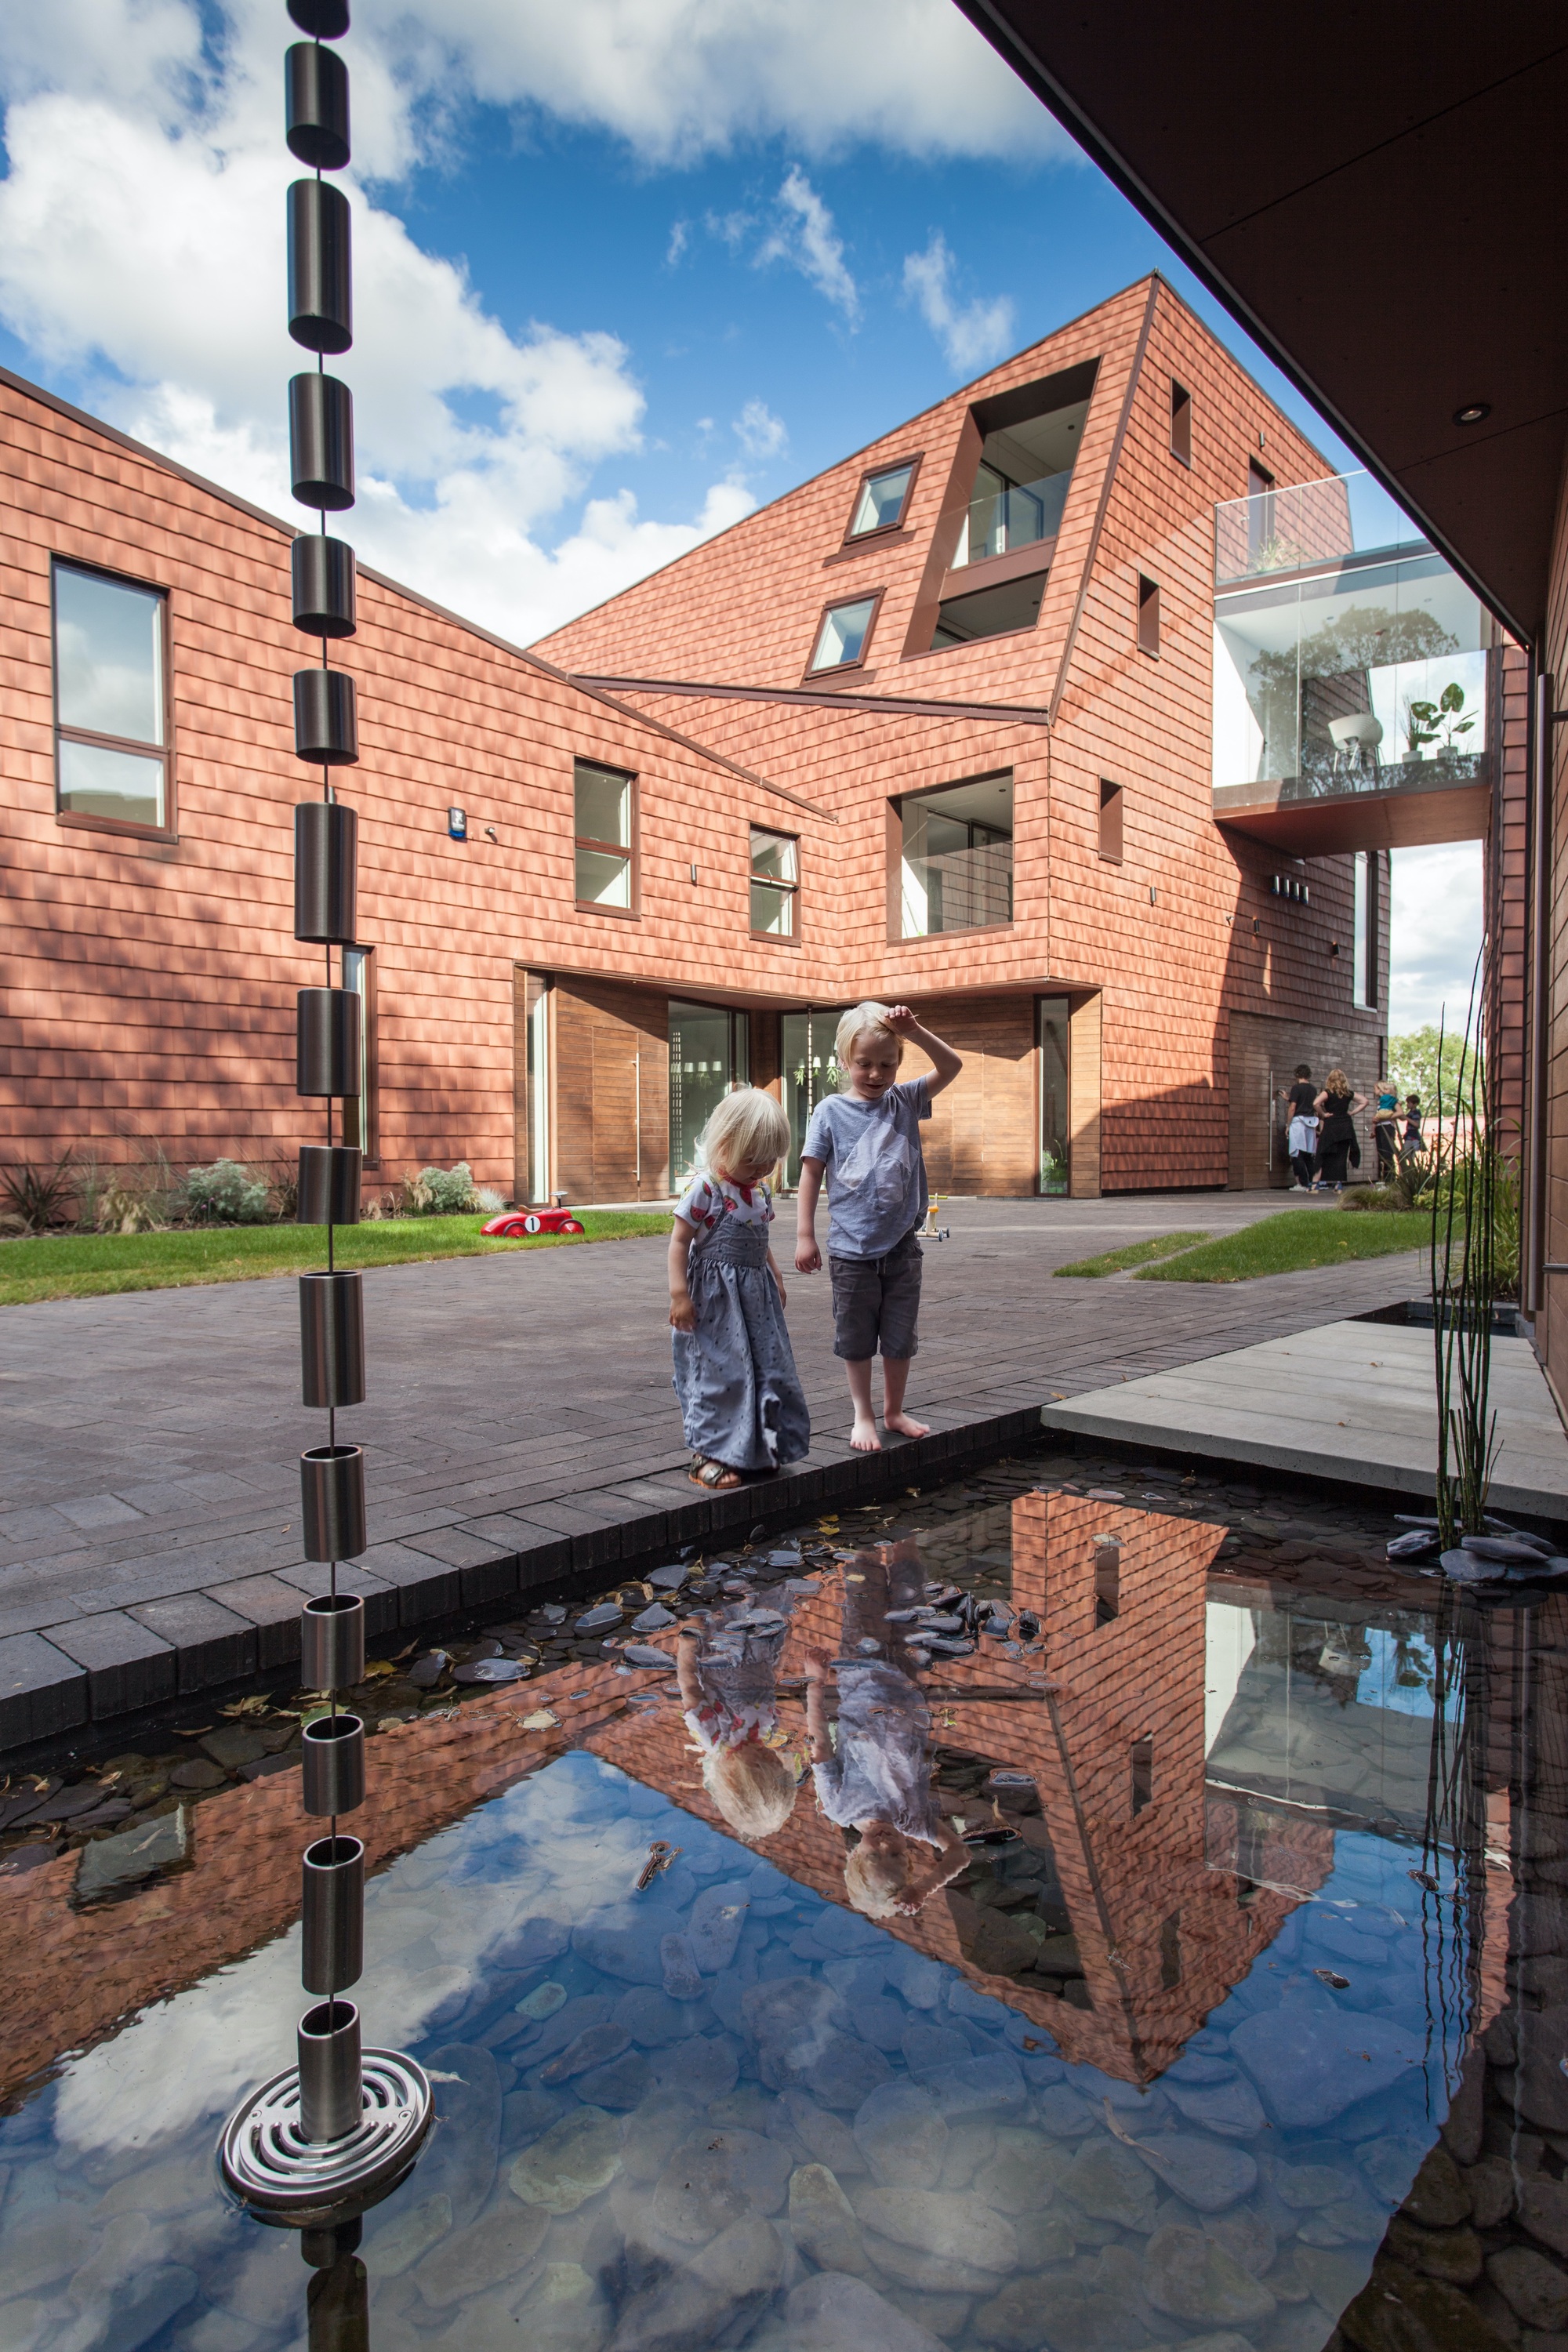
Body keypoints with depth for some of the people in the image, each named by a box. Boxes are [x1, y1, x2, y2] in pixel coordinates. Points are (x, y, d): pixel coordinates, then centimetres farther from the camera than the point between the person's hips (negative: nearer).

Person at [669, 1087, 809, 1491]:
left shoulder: (762, 1189, 8)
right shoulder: (705, 1188, -16)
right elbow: (679, 1242, -15)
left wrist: (776, 1280, 24)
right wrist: (679, 1294, -20)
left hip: (756, 1291, 8)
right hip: (716, 1295, -8)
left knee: (770, 1365, 11)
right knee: (719, 1371, -4)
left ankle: (759, 1449, 25)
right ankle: (709, 1455, 7)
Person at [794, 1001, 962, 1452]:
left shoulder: (905, 1101, 3)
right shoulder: (831, 1112, -4)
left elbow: (951, 1066, -3)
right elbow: (812, 1173, -2)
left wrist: (914, 1031, -16)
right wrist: (805, 1235, -5)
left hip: (901, 1246, 3)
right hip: (851, 1250, -2)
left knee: (900, 1337, 12)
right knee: (856, 1339, 9)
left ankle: (894, 1412, 29)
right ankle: (863, 1416, 24)